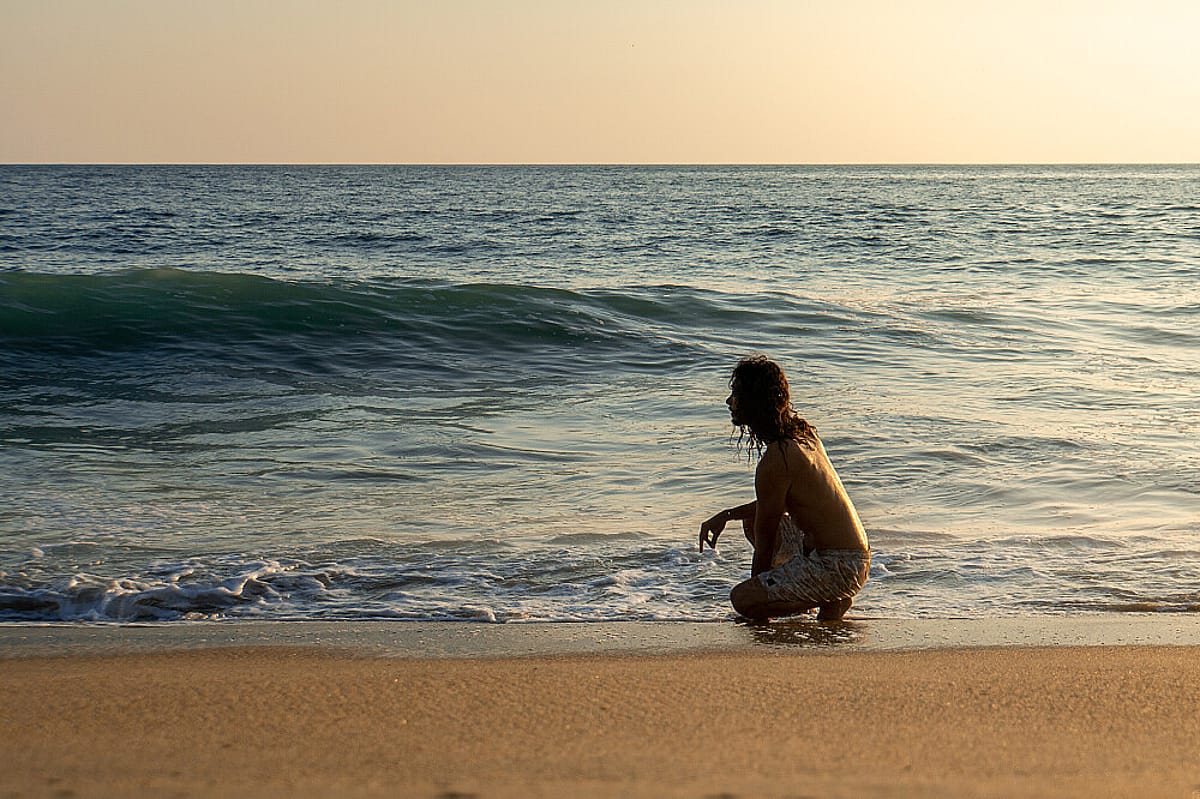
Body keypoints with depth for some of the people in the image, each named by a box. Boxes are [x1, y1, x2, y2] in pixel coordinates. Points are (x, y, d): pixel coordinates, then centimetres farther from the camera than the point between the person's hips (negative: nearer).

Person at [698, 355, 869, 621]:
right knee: (752, 520, 24)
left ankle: (833, 601, -5)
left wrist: (755, 588, 1)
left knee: (741, 599, -21)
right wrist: (725, 516, 15)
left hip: (840, 567, -10)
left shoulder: (775, 462, -21)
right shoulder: (803, 432, 7)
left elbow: (765, 541, -13)